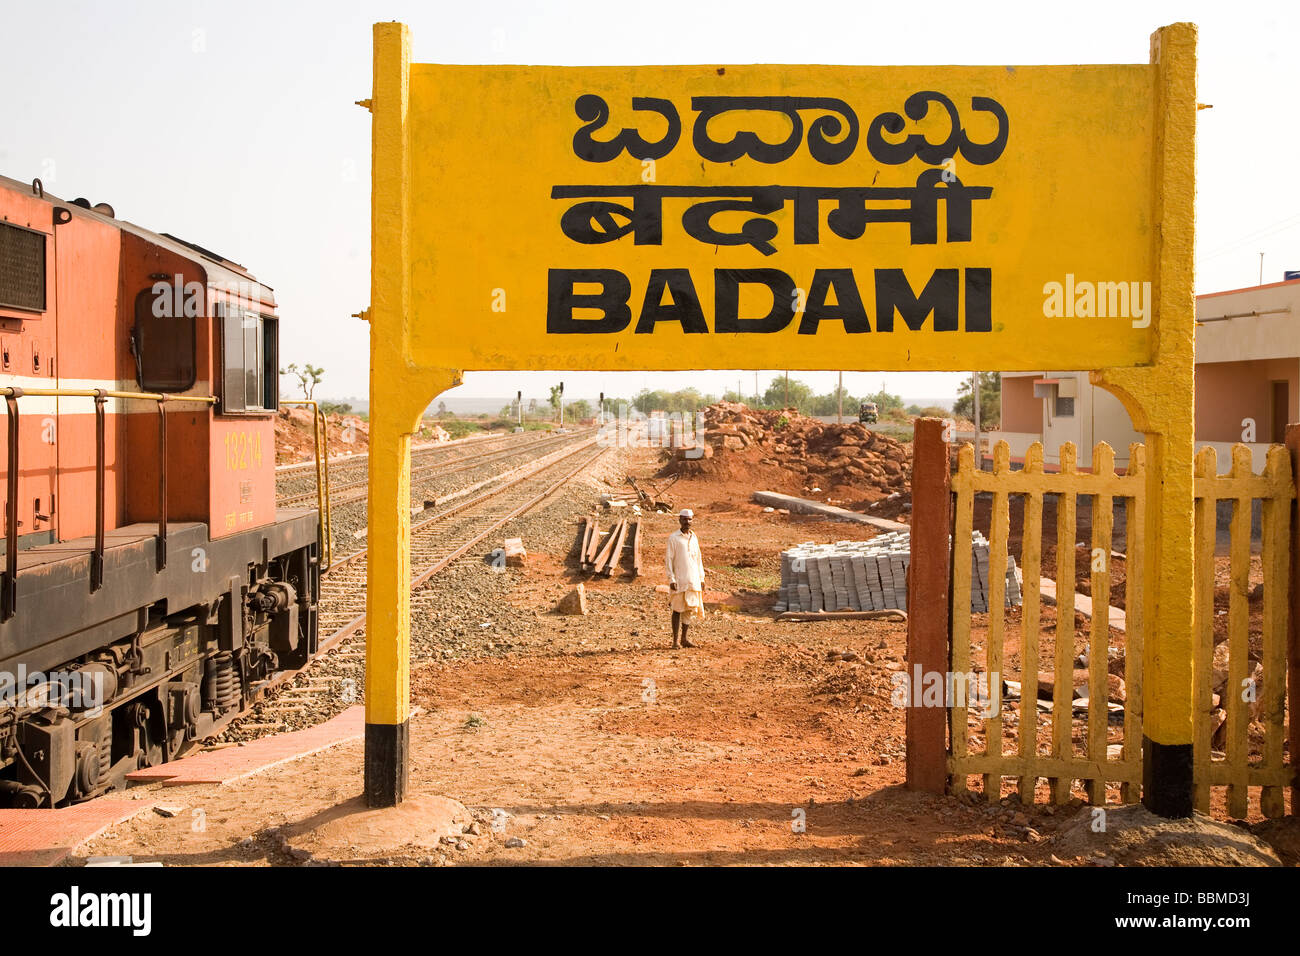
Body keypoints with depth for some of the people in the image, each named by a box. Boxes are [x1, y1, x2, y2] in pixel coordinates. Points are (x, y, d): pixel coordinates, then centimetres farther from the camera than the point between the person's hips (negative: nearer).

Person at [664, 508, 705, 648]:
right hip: (679, 580, -5)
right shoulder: (673, 538, -4)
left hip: (693, 580, 5)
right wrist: (671, 580, -13)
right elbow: (669, 559, -6)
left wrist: (701, 579, 14)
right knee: (677, 609, -1)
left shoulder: (694, 538, 13)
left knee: (689, 610, 6)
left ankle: (684, 639, 14)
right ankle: (675, 641, 4)